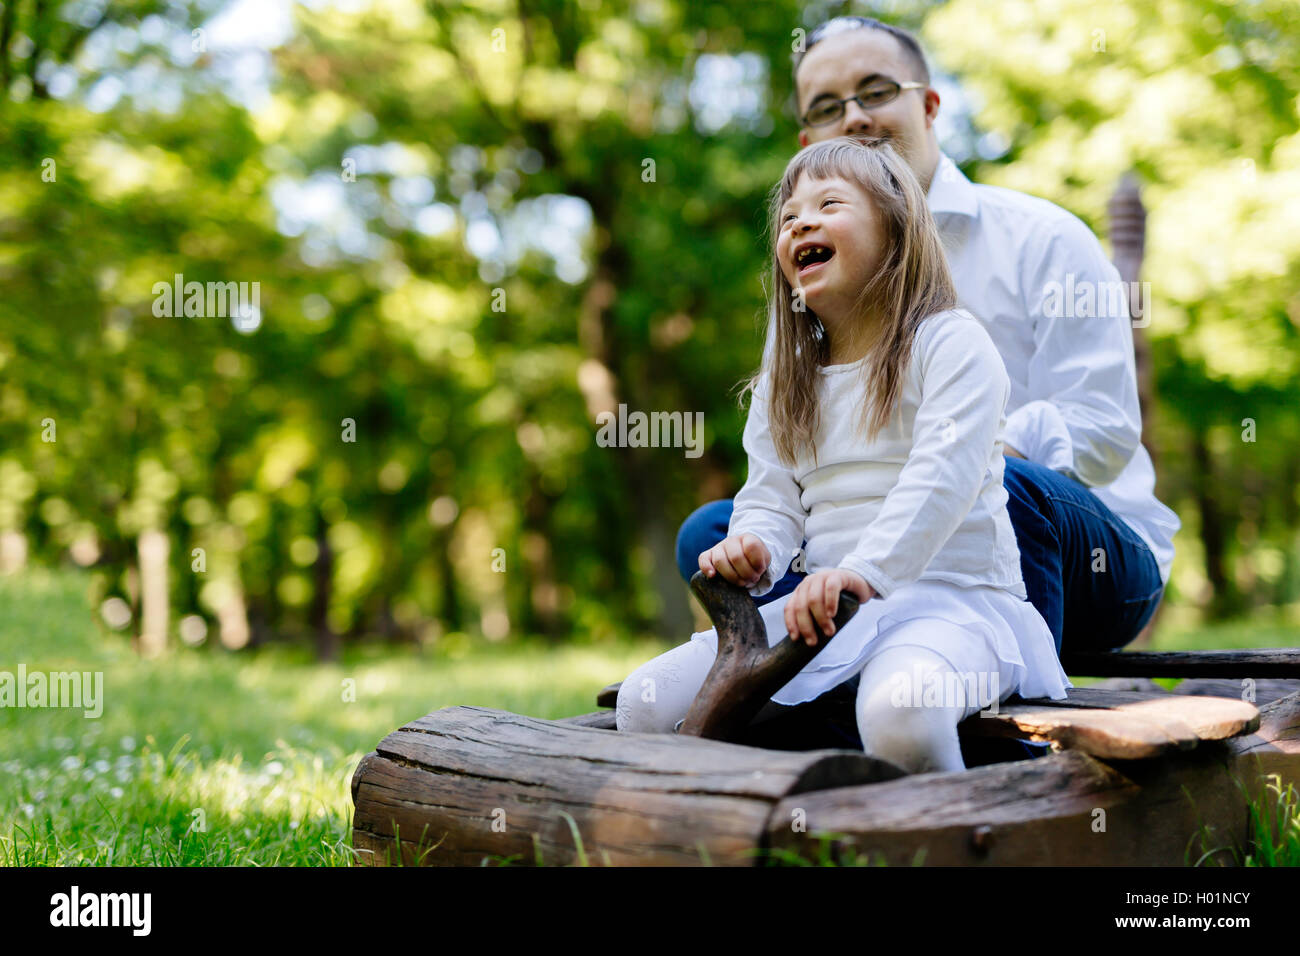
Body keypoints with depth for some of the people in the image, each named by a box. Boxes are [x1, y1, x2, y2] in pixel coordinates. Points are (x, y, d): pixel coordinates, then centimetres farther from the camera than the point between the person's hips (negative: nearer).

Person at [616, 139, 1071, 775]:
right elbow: (772, 500, 13)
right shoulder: (781, 383, 19)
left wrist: (864, 570, -30)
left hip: (952, 594, -6)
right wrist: (754, 555, -12)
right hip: (829, 605, 6)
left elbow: (943, 477, -16)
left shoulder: (951, 342, -2)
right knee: (644, 704, -9)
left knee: (898, 712, -41)